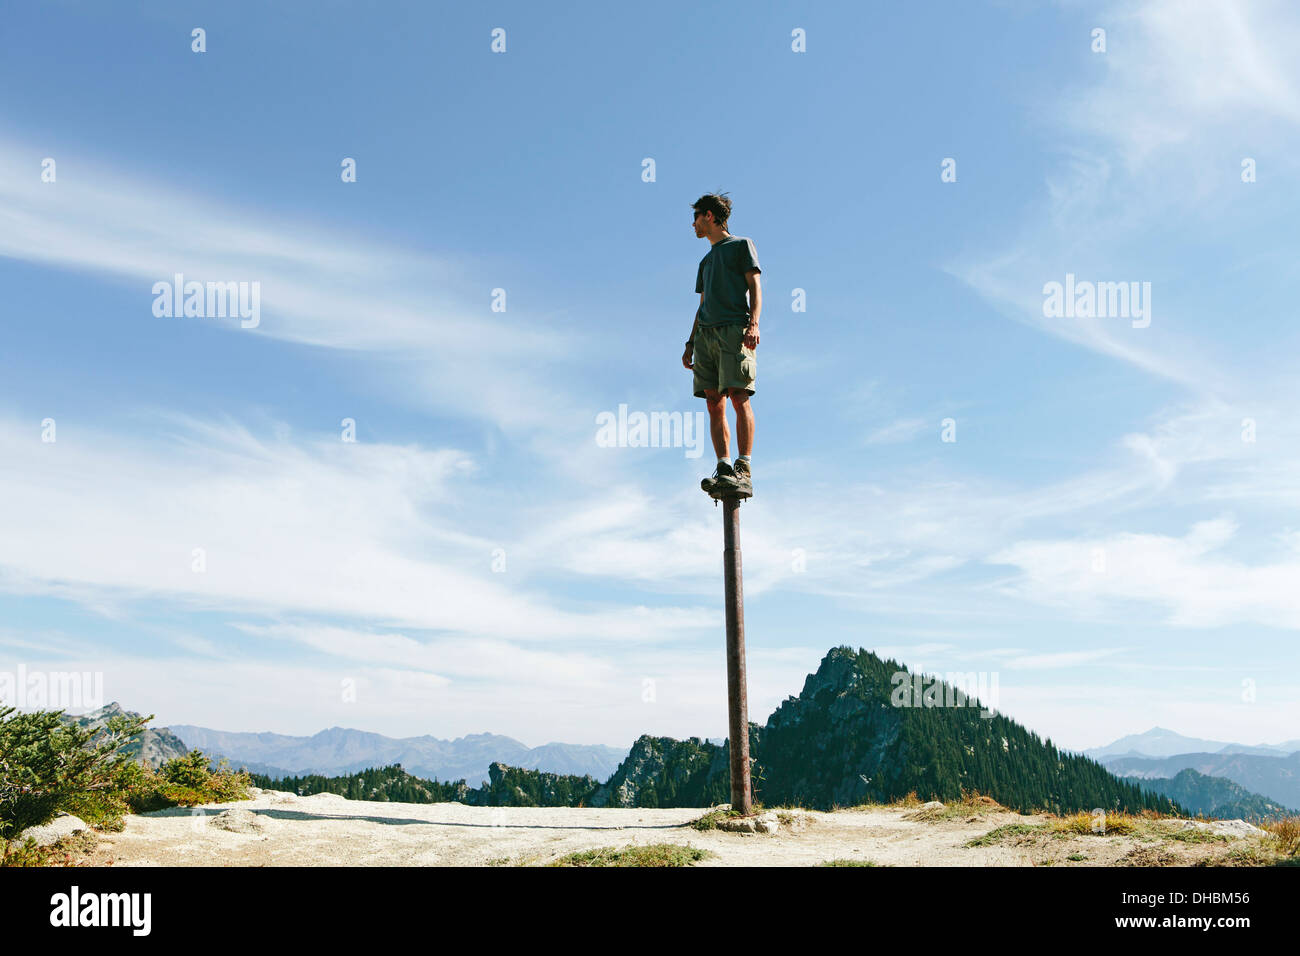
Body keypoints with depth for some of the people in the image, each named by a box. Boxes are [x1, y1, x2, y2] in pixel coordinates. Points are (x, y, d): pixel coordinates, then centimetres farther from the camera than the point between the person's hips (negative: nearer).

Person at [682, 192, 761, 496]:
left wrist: (753, 323, -14)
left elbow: (755, 287, 1)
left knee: (739, 396, -17)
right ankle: (723, 469, -10)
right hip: (706, 333, 6)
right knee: (714, 403, -5)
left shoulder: (741, 245, 13)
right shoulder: (706, 261, 30)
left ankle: (744, 471, -23)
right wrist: (691, 342, 18)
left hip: (734, 330, -6)